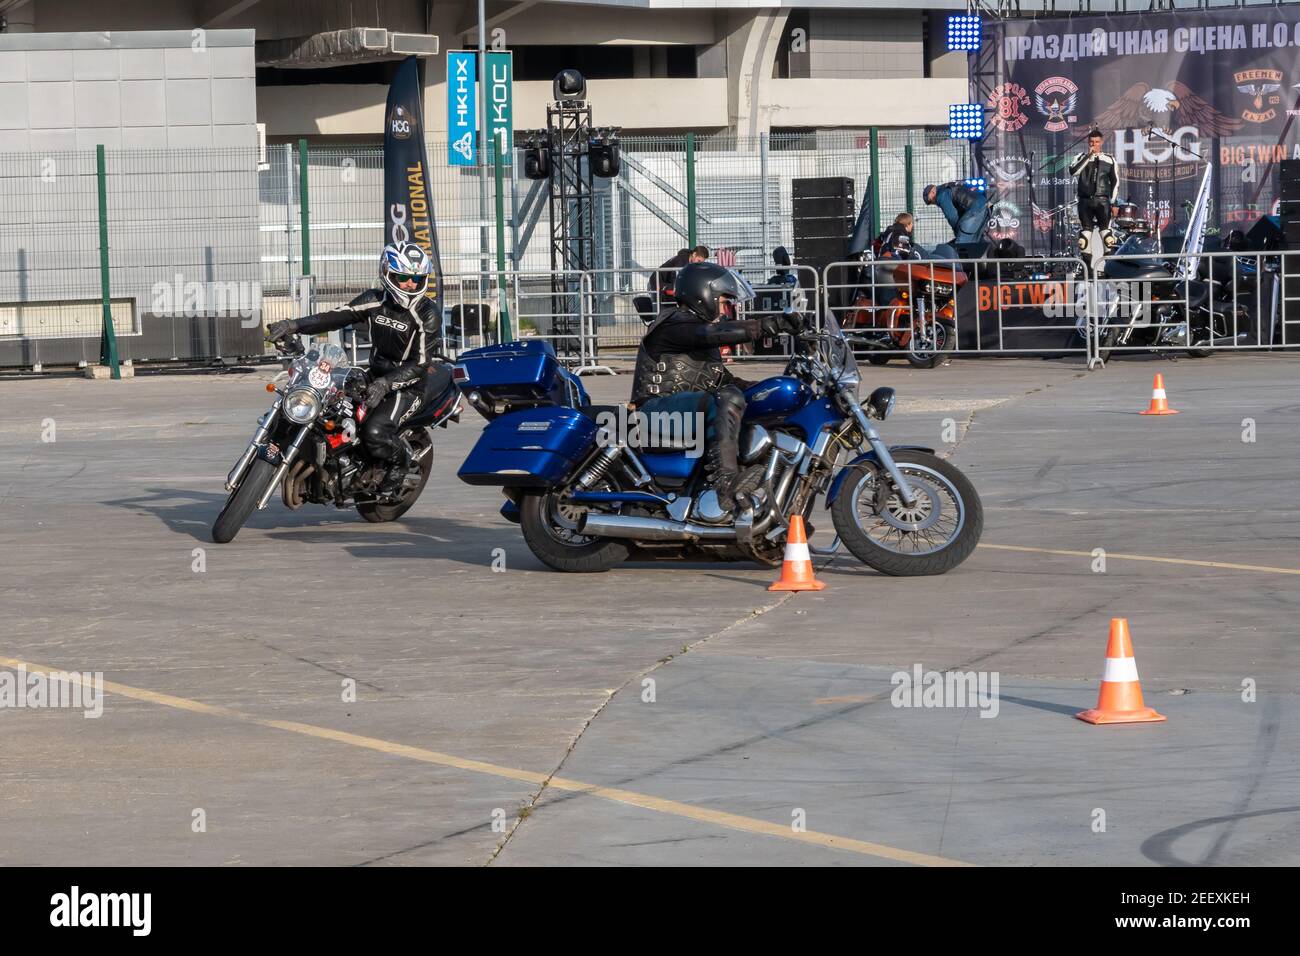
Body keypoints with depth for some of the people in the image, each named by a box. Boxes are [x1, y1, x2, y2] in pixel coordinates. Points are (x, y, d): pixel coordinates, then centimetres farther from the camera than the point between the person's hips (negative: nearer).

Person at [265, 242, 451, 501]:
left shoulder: (428, 313, -15)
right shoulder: (376, 300, 1)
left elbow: (420, 363, -20)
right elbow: (335, 317, -5)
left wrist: (386, 383, -35)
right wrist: (293, 325, -21)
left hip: (409, 382, -6)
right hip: (376, 375, 6)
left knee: (375, 433, -29)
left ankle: (401, 460, 2)